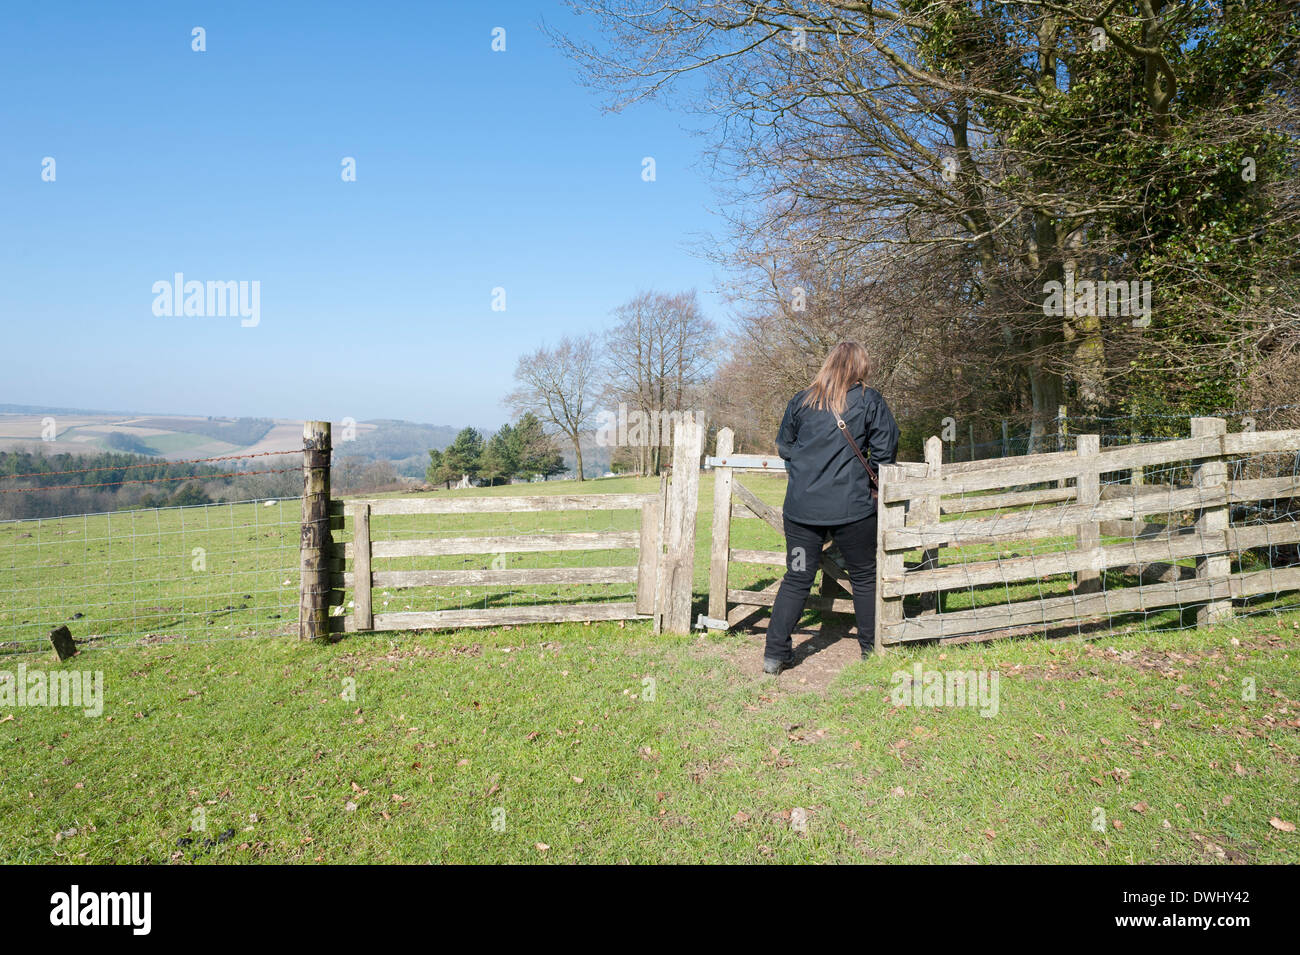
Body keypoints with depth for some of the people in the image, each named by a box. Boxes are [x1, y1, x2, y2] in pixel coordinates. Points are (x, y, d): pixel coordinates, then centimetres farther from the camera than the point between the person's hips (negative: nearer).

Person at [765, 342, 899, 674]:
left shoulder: (801, 400, 7)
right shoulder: (870, 401, 0)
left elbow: (783, 447, 15)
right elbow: (885, 450, 0)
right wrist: (874, 486, 16)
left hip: (802, 507, 2)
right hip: (853, 508, -2)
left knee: (796, 579, 10)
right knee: (864, 577, 14)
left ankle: (775, 654, 10)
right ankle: (872, 650, 21)